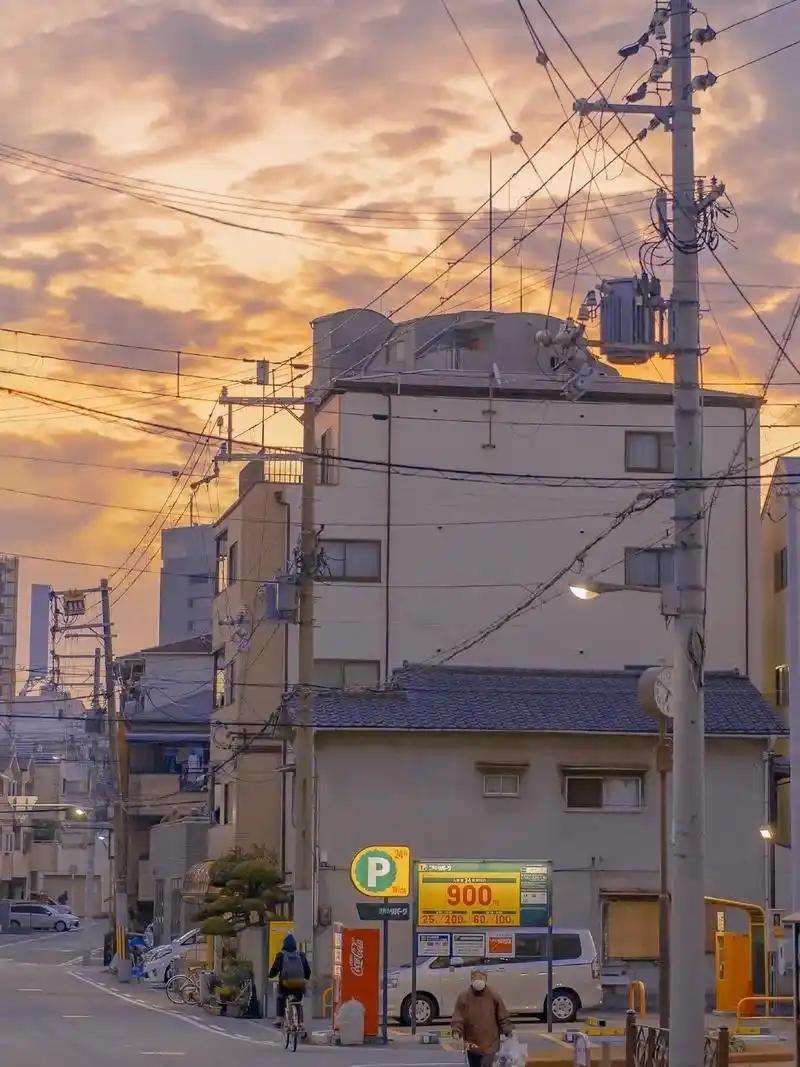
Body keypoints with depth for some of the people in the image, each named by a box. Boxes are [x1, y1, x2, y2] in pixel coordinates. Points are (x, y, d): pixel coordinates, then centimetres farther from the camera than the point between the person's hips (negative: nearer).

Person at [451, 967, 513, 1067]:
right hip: (472, 1043, 2)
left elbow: (503, 1017, 2)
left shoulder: (494, 996, -4)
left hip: (490, 1043, -2)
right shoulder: (463, 997, -4)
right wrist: (456, 1031, -22)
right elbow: (457, 1017, -5)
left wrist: (507, 1031, -10)